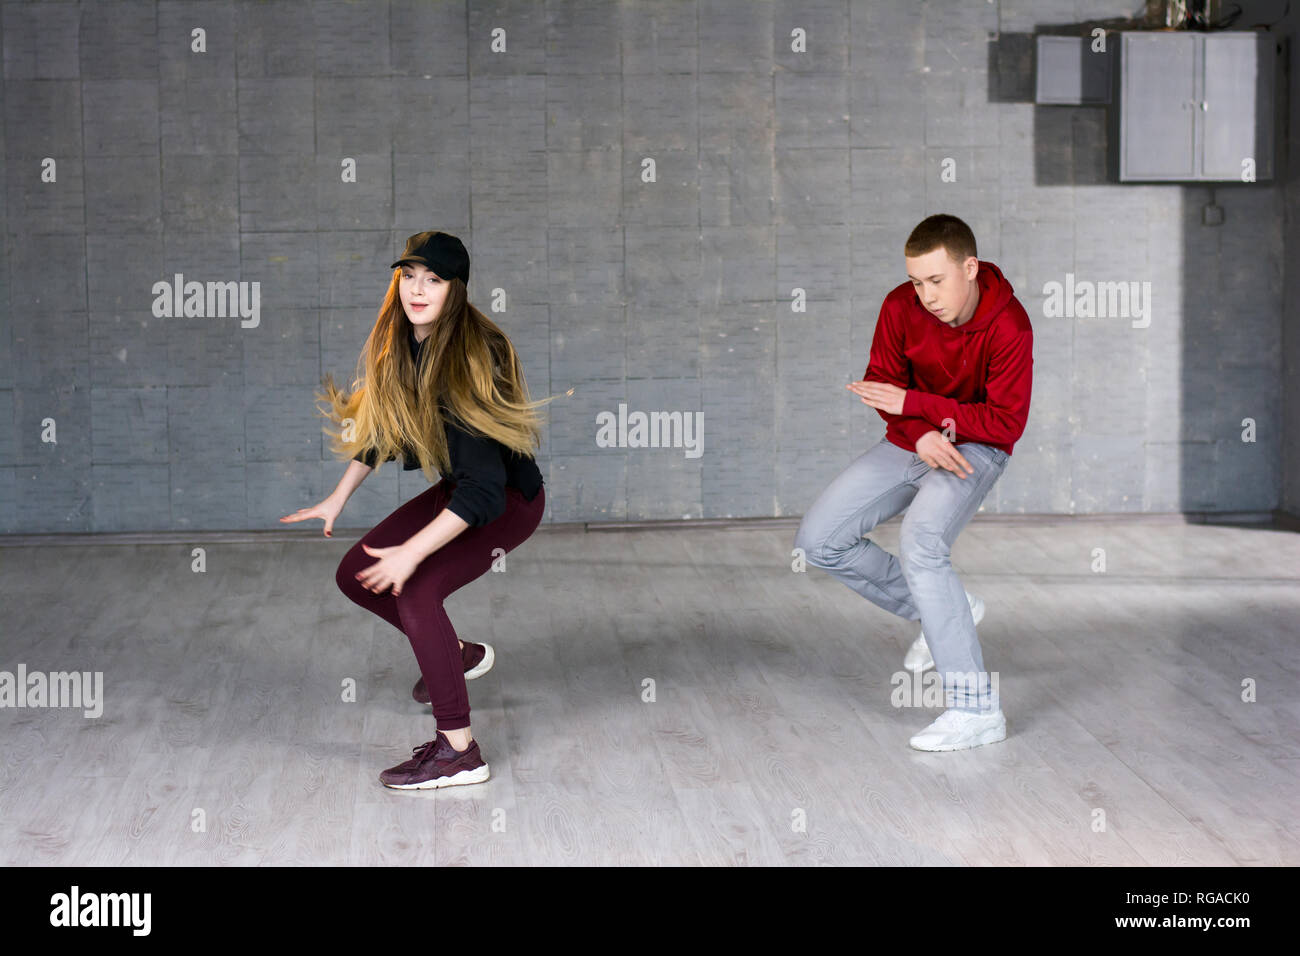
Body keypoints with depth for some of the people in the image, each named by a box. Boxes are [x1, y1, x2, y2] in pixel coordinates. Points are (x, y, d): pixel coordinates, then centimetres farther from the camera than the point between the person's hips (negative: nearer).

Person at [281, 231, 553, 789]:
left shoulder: (469, 358, -30)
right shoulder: (398, 346, -5)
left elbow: (483, 487, -34)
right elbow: (380, 428, 14)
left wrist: (413, 551, -35)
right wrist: (338, 500, 13)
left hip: (510, 499, -8)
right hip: (456, 488, 9)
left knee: (415, 589, -27)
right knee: (355, 574, 6)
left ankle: (458, 751, -21)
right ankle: (457, 655, 28)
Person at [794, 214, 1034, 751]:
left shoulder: (1008, 326, -24)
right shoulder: (901, 307, -12)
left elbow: (1007, 423, -24)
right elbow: (881, 384, -3)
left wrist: (913, 403, -29)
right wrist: (921, 436, -24)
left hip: (975, 449, -6)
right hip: (908, 444, 6)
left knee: (920, 541, -33)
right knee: (817, 540, 0)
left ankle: (976, 708, -30)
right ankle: (940, 610, 16)